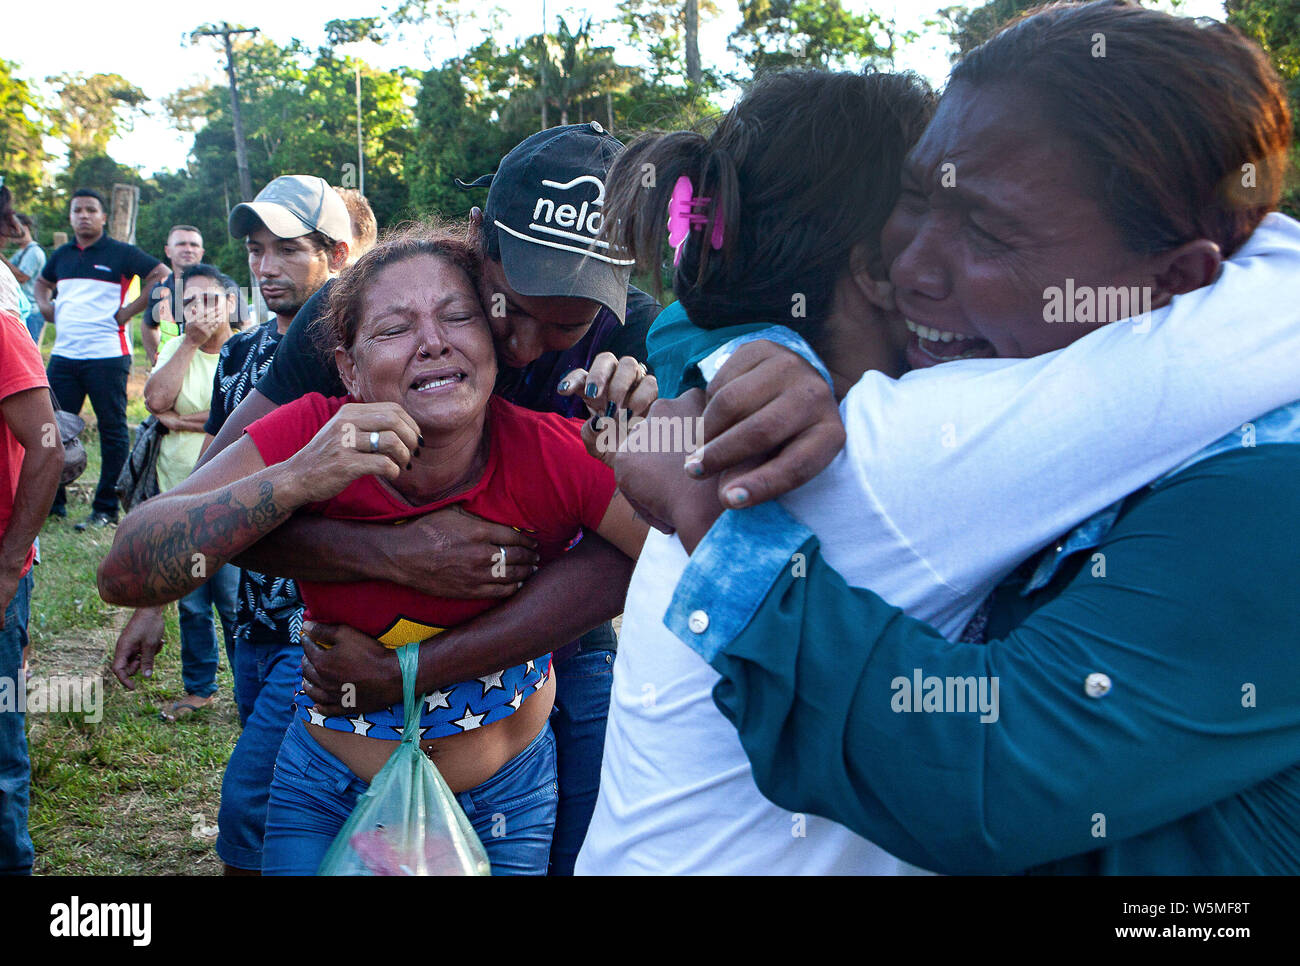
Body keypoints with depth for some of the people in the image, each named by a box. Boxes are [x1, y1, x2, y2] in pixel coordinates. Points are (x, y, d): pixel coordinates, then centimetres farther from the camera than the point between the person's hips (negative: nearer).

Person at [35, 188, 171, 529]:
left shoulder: (121, 254, -1)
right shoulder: (61, 255, 16)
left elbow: (162, 275, -7)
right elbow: (41, 282, 35)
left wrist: (130, 311, -10)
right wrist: (44, 305, 14)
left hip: (106, 355, -5)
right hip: (63, 354, 6)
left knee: (112, 430, -2)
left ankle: (106, 508, 3)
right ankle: (51, 501, 16)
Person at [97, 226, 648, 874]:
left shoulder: (552, 454, -24)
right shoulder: (314, 435, -21)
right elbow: (122, 574, -28)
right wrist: (294, 481, -40)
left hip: (506, 804, 1)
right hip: (328, 792, 0)